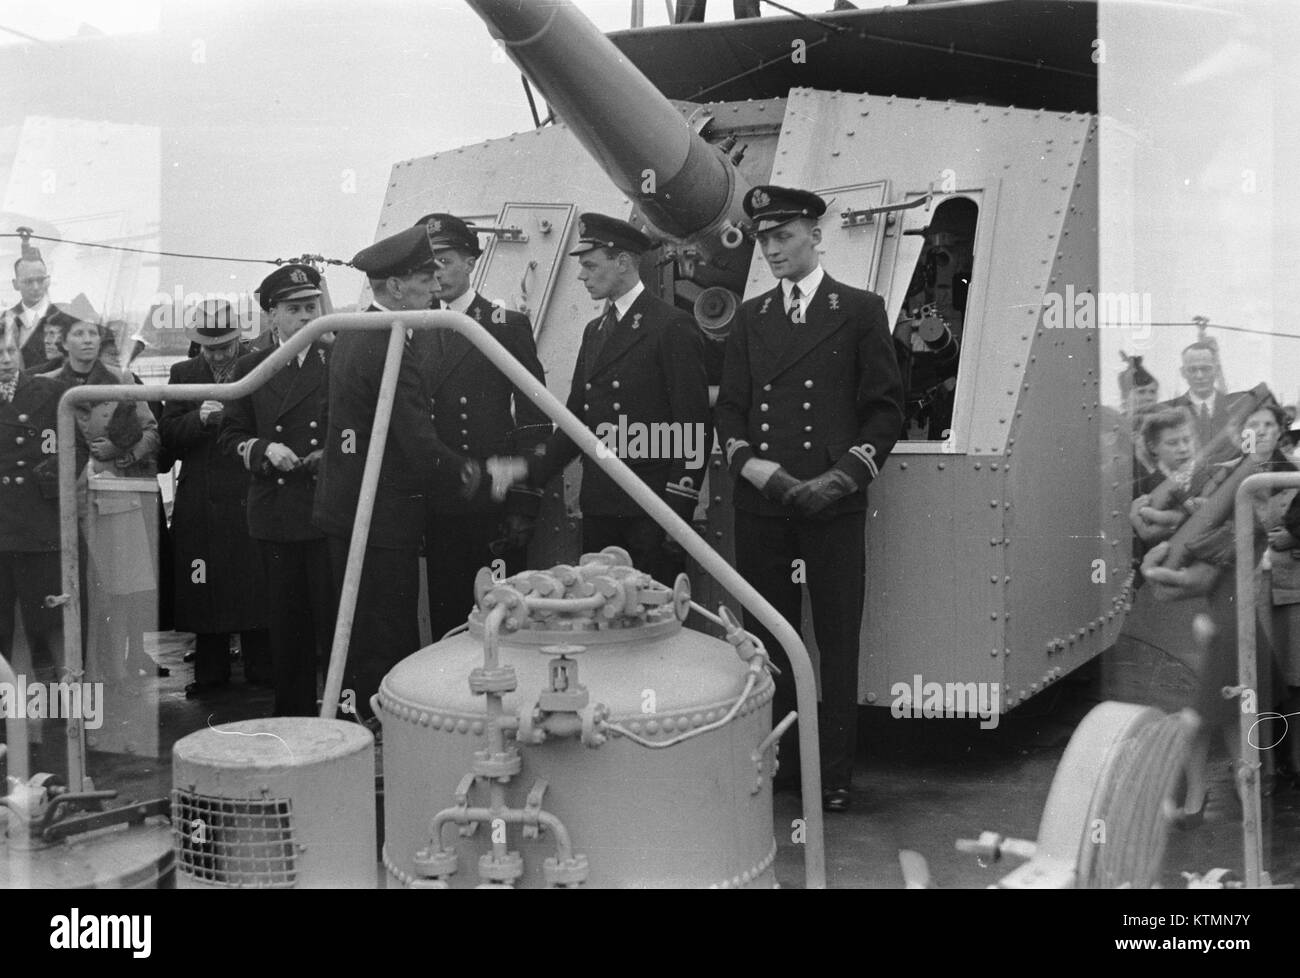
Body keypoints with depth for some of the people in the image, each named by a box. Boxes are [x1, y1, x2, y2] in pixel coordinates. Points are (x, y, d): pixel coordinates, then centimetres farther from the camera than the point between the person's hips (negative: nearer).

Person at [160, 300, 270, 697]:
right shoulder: (184, 374, 10)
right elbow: (169, 436, 2)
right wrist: (199, 418, -15)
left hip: (251, 496, -2)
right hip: (201, 500, 2)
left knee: (255, 585, -1)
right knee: (206, 588, 5)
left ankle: (261, 671, 9)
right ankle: (210, 671, 16)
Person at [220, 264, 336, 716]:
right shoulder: (251, 367, 10)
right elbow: (231, 435, 12)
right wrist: (264, 449, -7)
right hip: (276, 515, 3)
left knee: (335, 615, -4)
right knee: (287, 624, 9)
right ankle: (294, 716, 19)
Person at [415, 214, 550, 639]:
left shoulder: (508, 326, 2)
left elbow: (534, 420, -2)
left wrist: (524, 504, -9)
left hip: (495, 505, -3)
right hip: (437, 508, 3)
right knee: (446, 622, 6)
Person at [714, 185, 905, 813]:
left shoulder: (861, 312, 5)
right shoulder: (750, 318, 15)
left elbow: (887, 408, 2)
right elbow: (729, 407, 15)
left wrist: (843, 475, -10)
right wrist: (747, 460, -5)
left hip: (834, 504, -3)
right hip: (760, 505, 3)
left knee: (837, 643, 0)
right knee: (766, 638, 6)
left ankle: (834, 775, 9)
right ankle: (771, 765, 16)